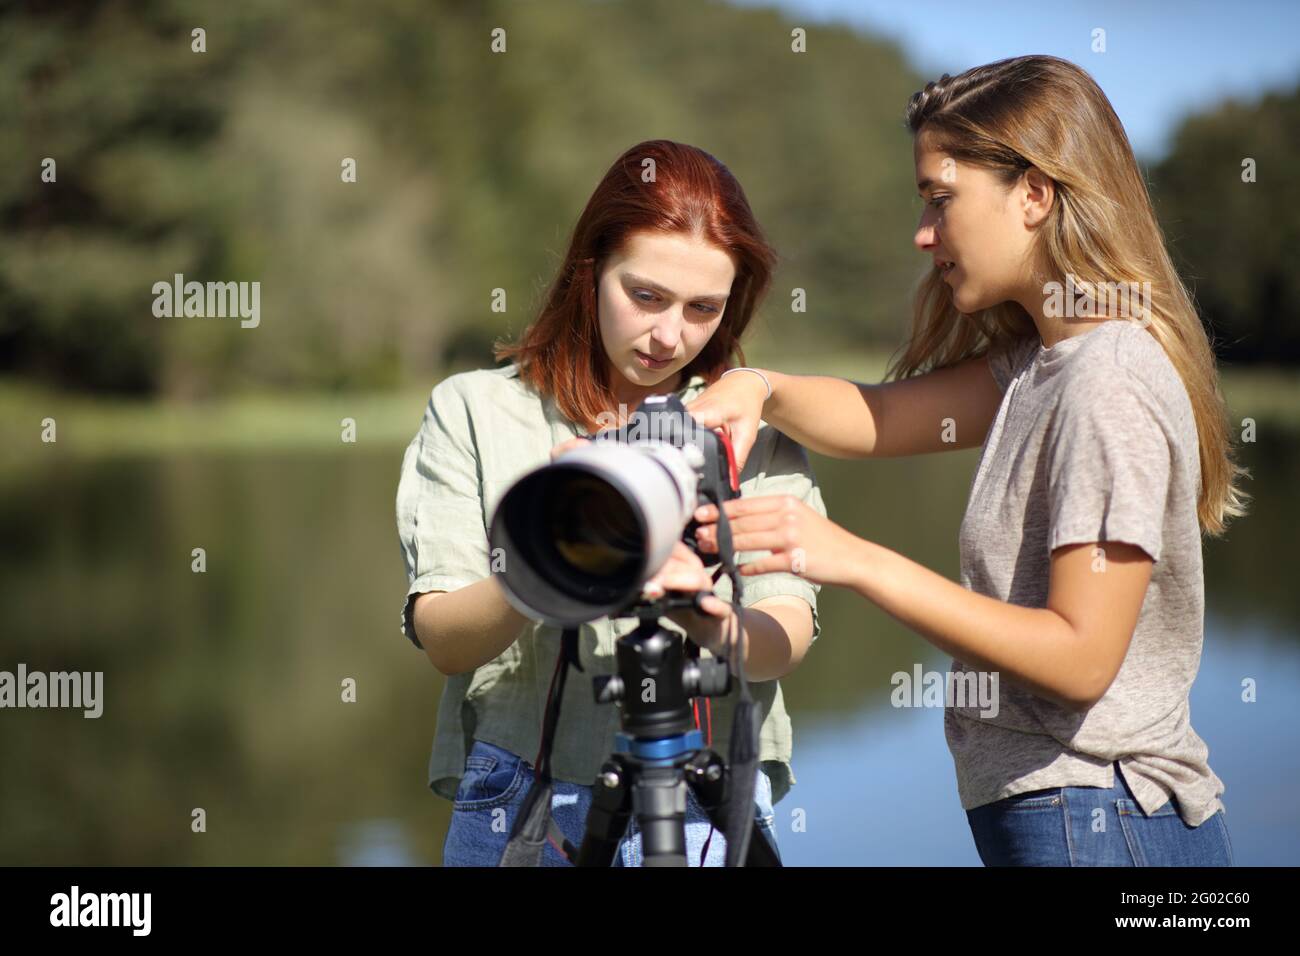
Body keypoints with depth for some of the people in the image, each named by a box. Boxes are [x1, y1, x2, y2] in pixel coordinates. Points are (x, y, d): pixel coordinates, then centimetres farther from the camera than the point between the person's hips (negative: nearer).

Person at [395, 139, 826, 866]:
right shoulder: (474, 411, 5)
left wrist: (716, 627, -25)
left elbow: (789, 635, -3)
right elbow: (442, 639, -3)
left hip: (710, 808, 1)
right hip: (520, 806, -1)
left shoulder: (754, 424, 8)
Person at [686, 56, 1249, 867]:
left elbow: (1080, 656, -23)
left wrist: (858, 561, -25)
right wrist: (758, 391, -11)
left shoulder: (1113, 383, -18)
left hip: (1093, 824, -9)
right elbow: (879, 418, 9)